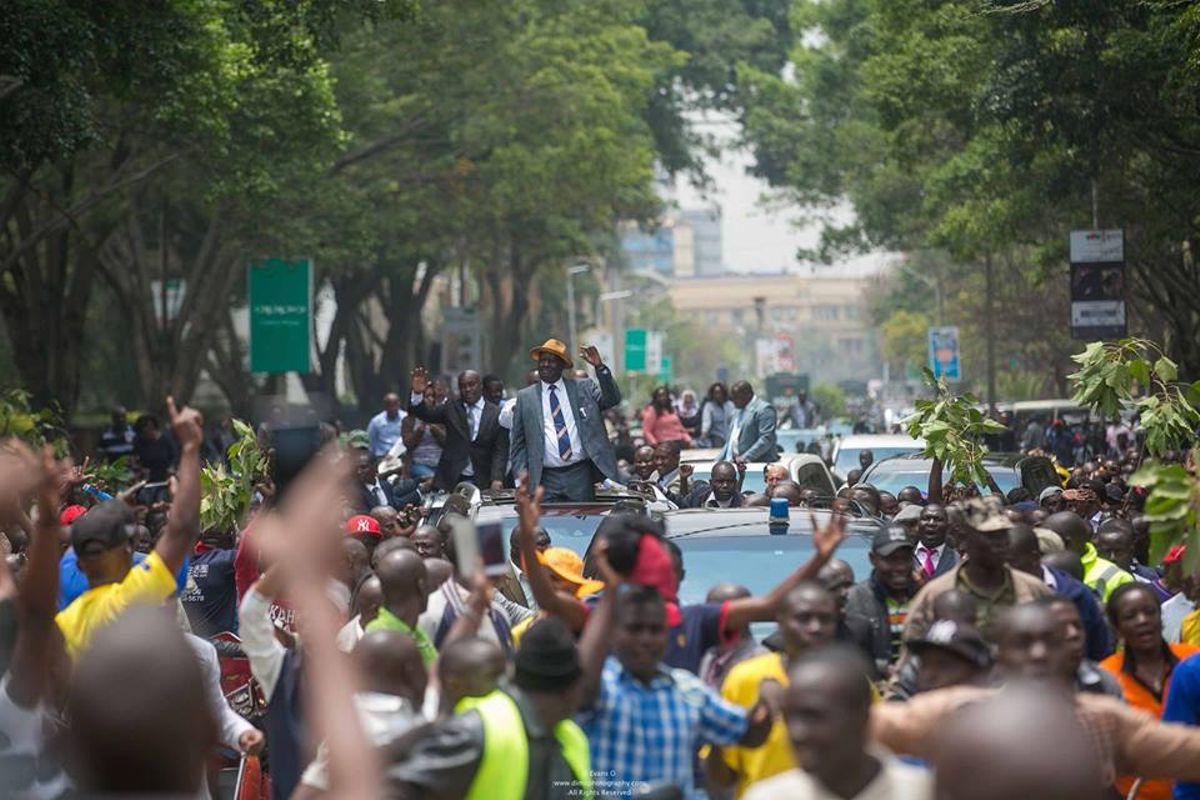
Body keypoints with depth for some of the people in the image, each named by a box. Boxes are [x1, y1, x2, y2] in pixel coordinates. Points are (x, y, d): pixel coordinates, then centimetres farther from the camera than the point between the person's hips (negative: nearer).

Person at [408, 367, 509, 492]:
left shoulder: (496, 414, 2)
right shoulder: (450, 410, 10)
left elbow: (500, 451, -3)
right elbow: (425, 413, -2)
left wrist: (497, 479, -17)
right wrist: (417, 393, -23)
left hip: (482, 483, -1)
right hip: (450, 481, 2)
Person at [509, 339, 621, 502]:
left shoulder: (583, 389, 9)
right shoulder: (525, 397, 8)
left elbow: (613, 399, -3)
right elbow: (518, 444, 10)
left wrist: (600, 367, -13)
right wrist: (521, 475, -1)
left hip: (580, 475, 0)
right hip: (546, 479, 0)